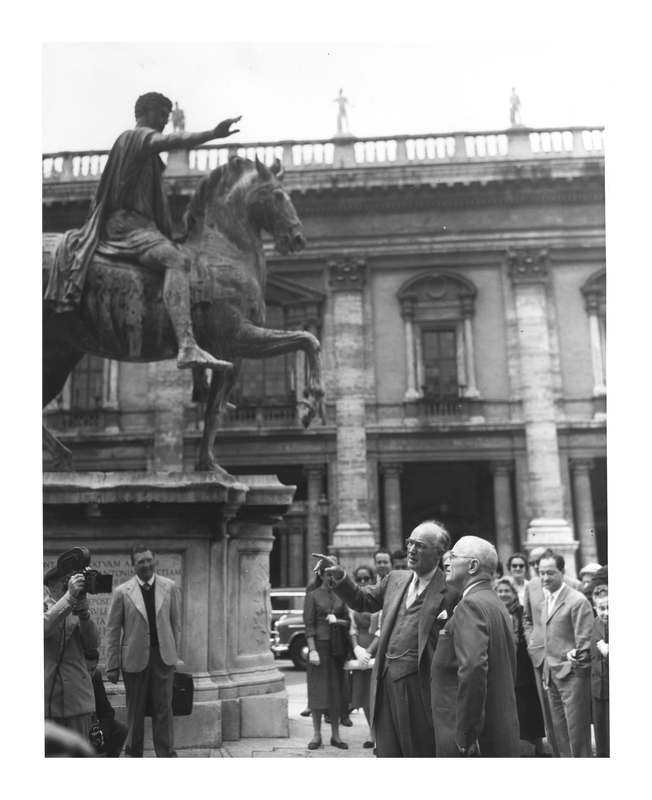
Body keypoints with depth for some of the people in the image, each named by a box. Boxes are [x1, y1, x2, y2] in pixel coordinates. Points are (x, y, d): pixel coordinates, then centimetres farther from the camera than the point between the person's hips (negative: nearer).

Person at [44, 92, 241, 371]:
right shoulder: (137, 135, -1)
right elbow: (169, 140, -24)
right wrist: (212, 134, -38)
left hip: (138, 222, 11)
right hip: (126, 222, -11)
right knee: (178, 261, -33)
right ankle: (187, 348, -52)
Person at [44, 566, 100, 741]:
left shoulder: (77, 608, 12)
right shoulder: (44, 608, 3)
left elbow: (93, 642, 2)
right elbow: (45, 626, -21)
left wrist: (84, 614, -15)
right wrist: (69, 596, -30)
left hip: (77, 694, 3)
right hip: (49, 695, -3)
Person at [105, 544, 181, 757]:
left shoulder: (169, 587, 2)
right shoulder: (122, 592, -3)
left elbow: (175, 623, 7)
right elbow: (112, 631, -1)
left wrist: (174, 653, 5)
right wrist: (112, 666, -3)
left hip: (163, 656, 1)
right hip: (134, 658, -1)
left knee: (163, 708, 2)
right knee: (135, 710, 9)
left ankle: (166, 754, 9)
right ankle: (134, 754, 22)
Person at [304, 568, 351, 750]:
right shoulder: (312, 596, -2)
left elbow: (348, 622, 12)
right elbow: (309, 625, -7)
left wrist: (338, 621, -9)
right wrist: (312, 650, -15)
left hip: (337, 647, 4)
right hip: (320, 645, -4)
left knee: (335, 690, 7)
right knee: (317, 690, 0)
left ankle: (335, 735, 15)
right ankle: (316, 735, 9)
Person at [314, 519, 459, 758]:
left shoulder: (450, 590, -9)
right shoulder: (395, 579, 11)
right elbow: (362, 600, 20)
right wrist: (339, 577, 4)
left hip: (419, 684, -6)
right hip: (386, 679, 6)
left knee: (420, 753, 6)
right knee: (387, 752, 14)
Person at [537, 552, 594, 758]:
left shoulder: (577, 601, -12)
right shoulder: (547, 600, 14)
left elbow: (585, 640, -12)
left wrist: (576, 657, -22)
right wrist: (547, 671, 13)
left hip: (571, 674, -8)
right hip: (552, 674, 8)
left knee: (576, 731, -3)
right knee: (560, 731, 13)